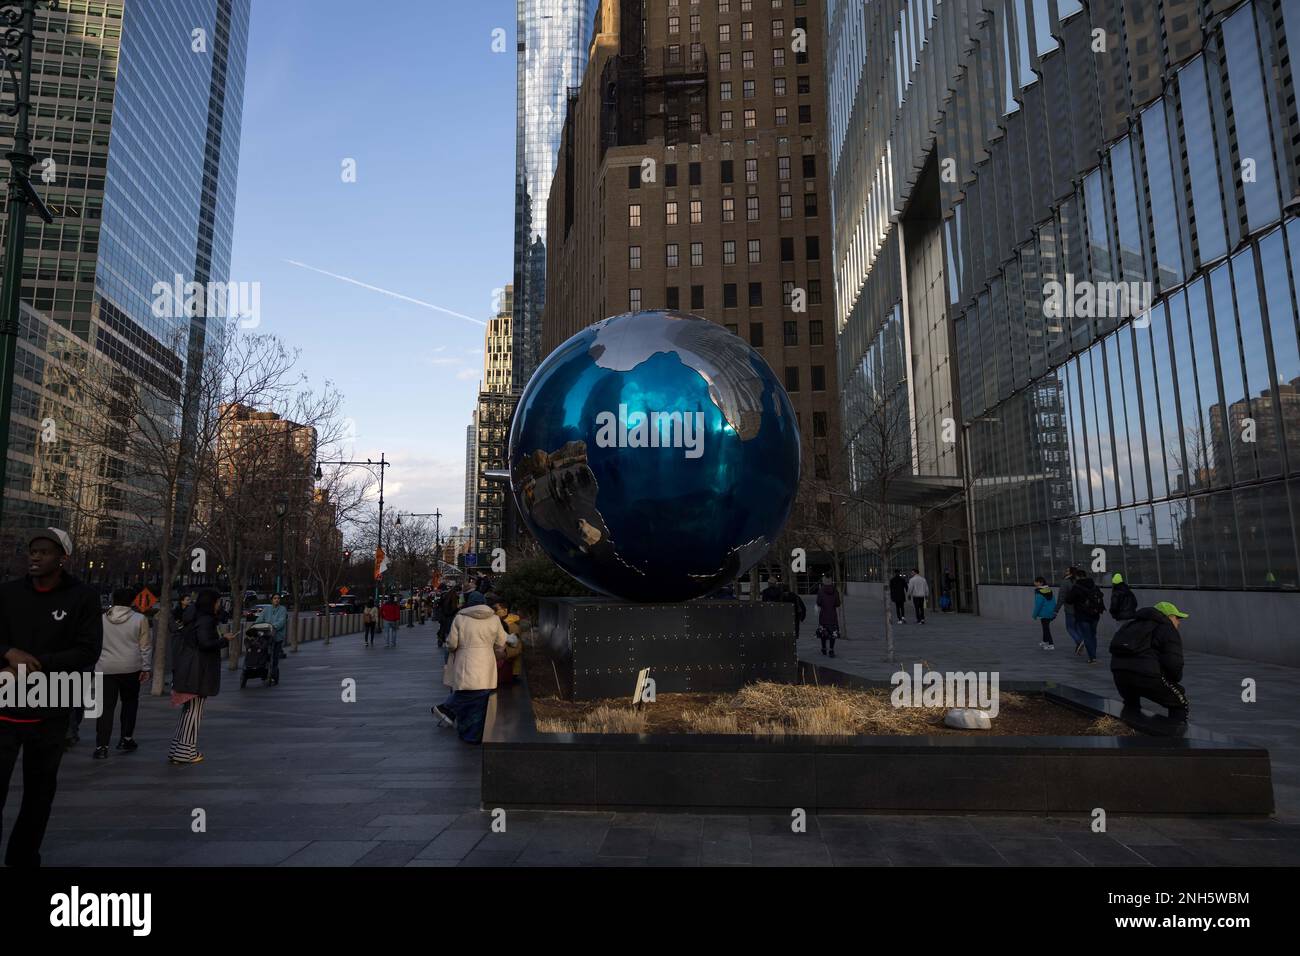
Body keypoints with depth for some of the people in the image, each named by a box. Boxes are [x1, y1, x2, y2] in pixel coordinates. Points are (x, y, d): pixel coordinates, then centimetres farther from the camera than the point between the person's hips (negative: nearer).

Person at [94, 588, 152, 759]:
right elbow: (145, 646, -3)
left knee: (106, 706, 3)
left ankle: (101, 746, 0)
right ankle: (126, 739, 15)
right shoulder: (140, 619, -3)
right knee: (130, 702, 16)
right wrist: (146, 668, 3)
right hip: (131, 668, -1)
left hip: (105, 668, 1)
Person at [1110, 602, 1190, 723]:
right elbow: (1174, 663, -5)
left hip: (1117, 669, 7)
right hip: (1146, 673, -7)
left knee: (1131, 704, 35)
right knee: (1180, 704, 15)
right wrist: (1174, 680, 16)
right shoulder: (1169, 630, 8)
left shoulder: (1134, 624, 30)